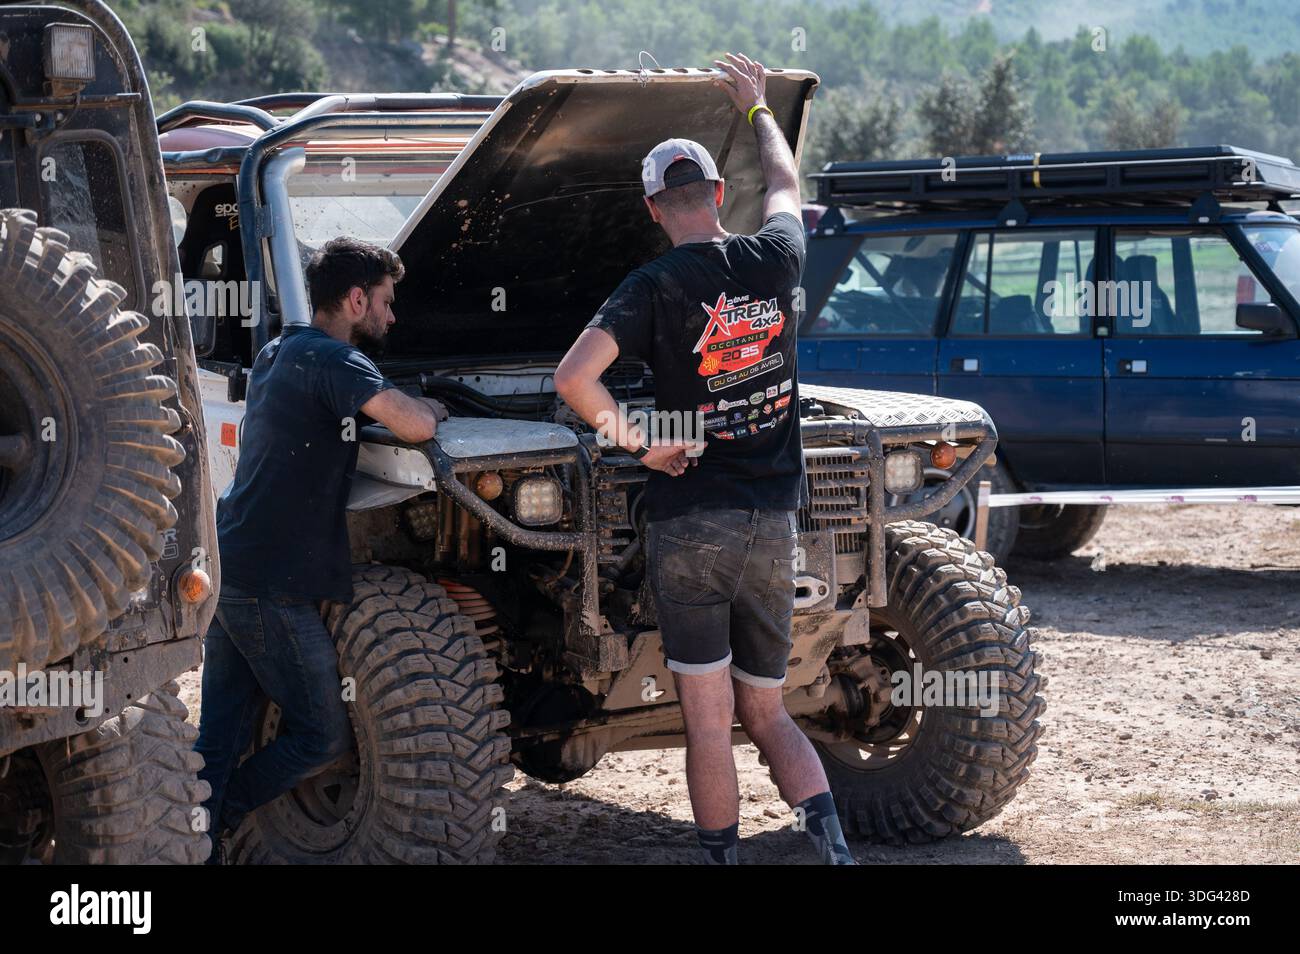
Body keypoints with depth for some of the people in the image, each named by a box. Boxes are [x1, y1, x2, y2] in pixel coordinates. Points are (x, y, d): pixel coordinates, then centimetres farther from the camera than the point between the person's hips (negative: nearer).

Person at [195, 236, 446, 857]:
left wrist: (412, 407, 21)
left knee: (219, 737, 9)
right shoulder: (330, 359, -12)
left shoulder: (277, 354, 17)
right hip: (271, 587, -9)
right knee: (323, 736, 3)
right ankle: (213, 824, 7)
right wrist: (434, 408, -1)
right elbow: (413, 426, -23)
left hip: (226, 569, 9)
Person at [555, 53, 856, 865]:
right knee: (769, 712, 15)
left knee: (709, 722, 3)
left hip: (689, 523, -4)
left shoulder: (657, 287, -10)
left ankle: (724, 858, 7)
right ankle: (832, 842, -4)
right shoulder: (774, 260, 1)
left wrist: (640, 443, -8)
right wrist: (758, 108, 40)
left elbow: (573, 377, -22)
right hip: (773, 523, 4)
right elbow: (786, 184, 24)